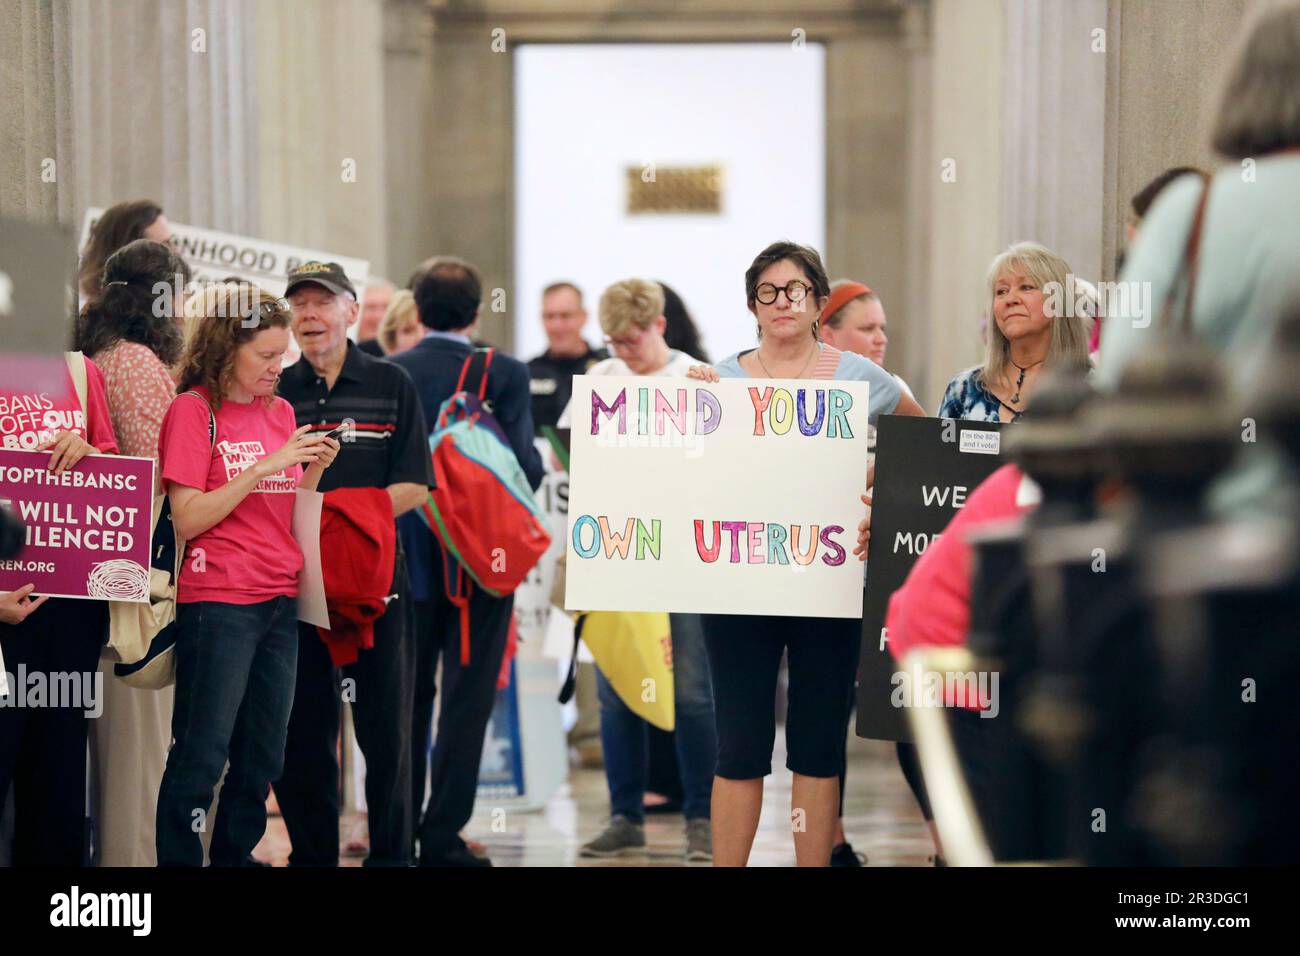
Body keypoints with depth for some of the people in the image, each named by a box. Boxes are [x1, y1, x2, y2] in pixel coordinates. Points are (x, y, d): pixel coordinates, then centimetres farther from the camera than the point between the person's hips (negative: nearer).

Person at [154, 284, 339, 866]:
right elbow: (188, 519, -13)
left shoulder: (281, 412, 13)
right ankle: (178, 860, 1)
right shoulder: (192, 410, -6)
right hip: (218, 601, -7)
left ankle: (236, 856, 19)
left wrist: (314, 469, -2)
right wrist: (267, 465, -16)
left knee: (263, 757, 9)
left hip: (280, 601, 7)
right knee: (202, 755, -6)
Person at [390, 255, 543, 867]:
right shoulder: (505, 374, -9)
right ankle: (443, 837, 3)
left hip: (407, 558, 3)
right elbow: (525, 467, -12)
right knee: (467, 700, 3)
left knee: (407, 698, 13)